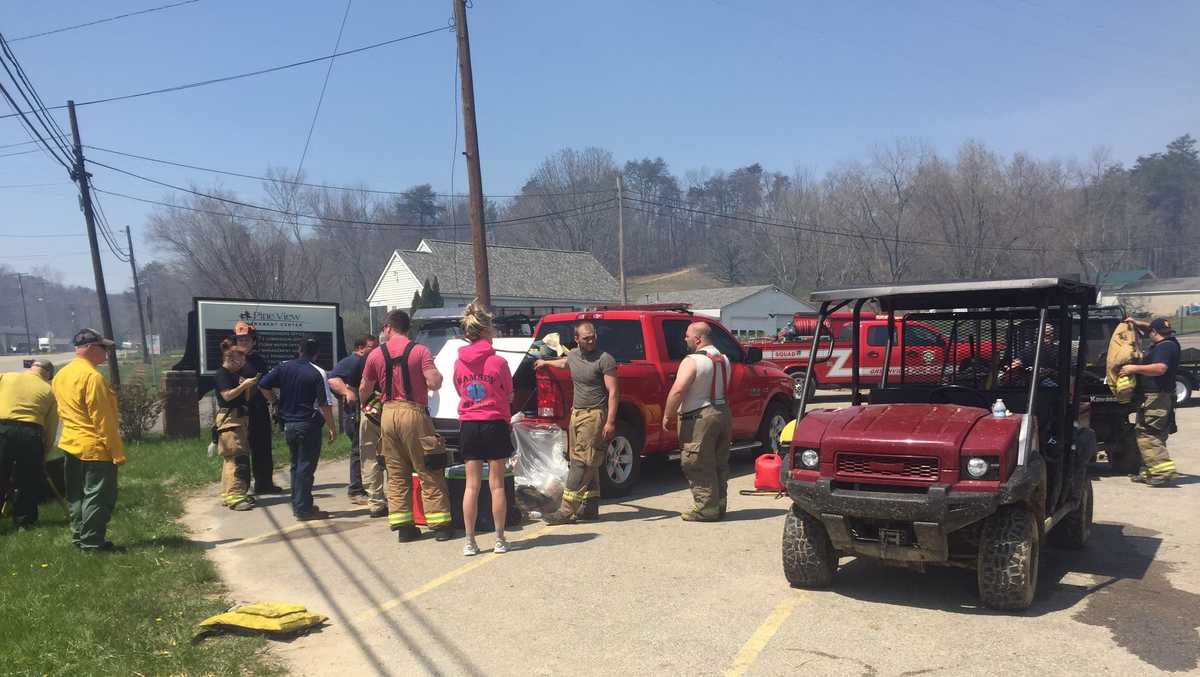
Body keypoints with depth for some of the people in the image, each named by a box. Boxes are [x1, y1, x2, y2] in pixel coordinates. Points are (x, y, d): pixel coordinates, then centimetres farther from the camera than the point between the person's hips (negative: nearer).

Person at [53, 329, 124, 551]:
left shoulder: (61, 376, 10)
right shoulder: (92, 376, -18)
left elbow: (62, 410, 17)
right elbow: (103, 419, -20)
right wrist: (117, 452, -16)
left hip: (71, 445, 9)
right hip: (96, 449, -9)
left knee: (77, 496, 16)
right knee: (98, 497, -1)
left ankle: (79, 537, 24)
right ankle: (92, 542, 2)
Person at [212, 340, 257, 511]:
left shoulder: (235, 375, 19)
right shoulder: (221, 374, -7)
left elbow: (244, 399, 20)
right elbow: (227, 395, -20)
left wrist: (248, 386, 4)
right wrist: (245, 384, -16)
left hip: (239, 419, 10)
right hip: (228, 419, -10)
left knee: (237, 458, 12)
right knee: (236, 458, -14)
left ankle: (228, 495, 19)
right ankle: (234, 496, -15)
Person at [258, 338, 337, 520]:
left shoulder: (284, 367, 3)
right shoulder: (317, 373, -12)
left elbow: (262, 386, 2)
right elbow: (324, 405, -15)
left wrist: (276, 402, 14)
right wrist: (332, 427, -6)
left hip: (288, 424, 6)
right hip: (309, 425, -6)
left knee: (296, 464, 18)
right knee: (306, 466, 0)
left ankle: (297, 504, 25)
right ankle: (304, 509, 2)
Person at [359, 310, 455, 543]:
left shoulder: (375, 355, 5)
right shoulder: (420, 351, -4)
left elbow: (363, 390, 14)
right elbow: (434, 384, -13)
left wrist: (365, 404, 35)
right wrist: (438, 374, 9)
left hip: (388, 414, 3)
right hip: (413, 412, -3)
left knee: (396, 474, 11)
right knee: (429, 473, 3)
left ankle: (402, 526, 12)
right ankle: (440, 524, 5)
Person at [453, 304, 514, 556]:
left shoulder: (459, 363, -1)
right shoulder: (498, 362, -10)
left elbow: (460, 392, 11)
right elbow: (509, 396, 0)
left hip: (468, 426, 3)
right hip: (495, 425, -3)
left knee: (472, 485, 8)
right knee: (496, 484, 6)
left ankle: (470, 541, 10)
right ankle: (499, 540, 12)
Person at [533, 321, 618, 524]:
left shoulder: (604, 359, -11)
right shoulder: (573, 355, 11)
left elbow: (613, 392, -13)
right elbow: (563, 363, 38)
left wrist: (610, 422, -20)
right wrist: (546, 362, 56)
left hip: (594, 415, -8)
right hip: (577, 413, 8)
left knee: (581, 462, -9)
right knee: (587, 464, 11)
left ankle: (566, 510, -11)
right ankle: (590, 507, 19)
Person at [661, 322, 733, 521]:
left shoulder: (692, 361, -17)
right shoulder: (724, 360, 12)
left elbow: (678, 390, -25)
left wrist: (667, 416, -17)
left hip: (699, 417, -9)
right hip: (723, 413, 9)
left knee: (699, 466, -1)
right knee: (719, 464, 15)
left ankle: (706, 508, 0)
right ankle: (719, 505, 22)